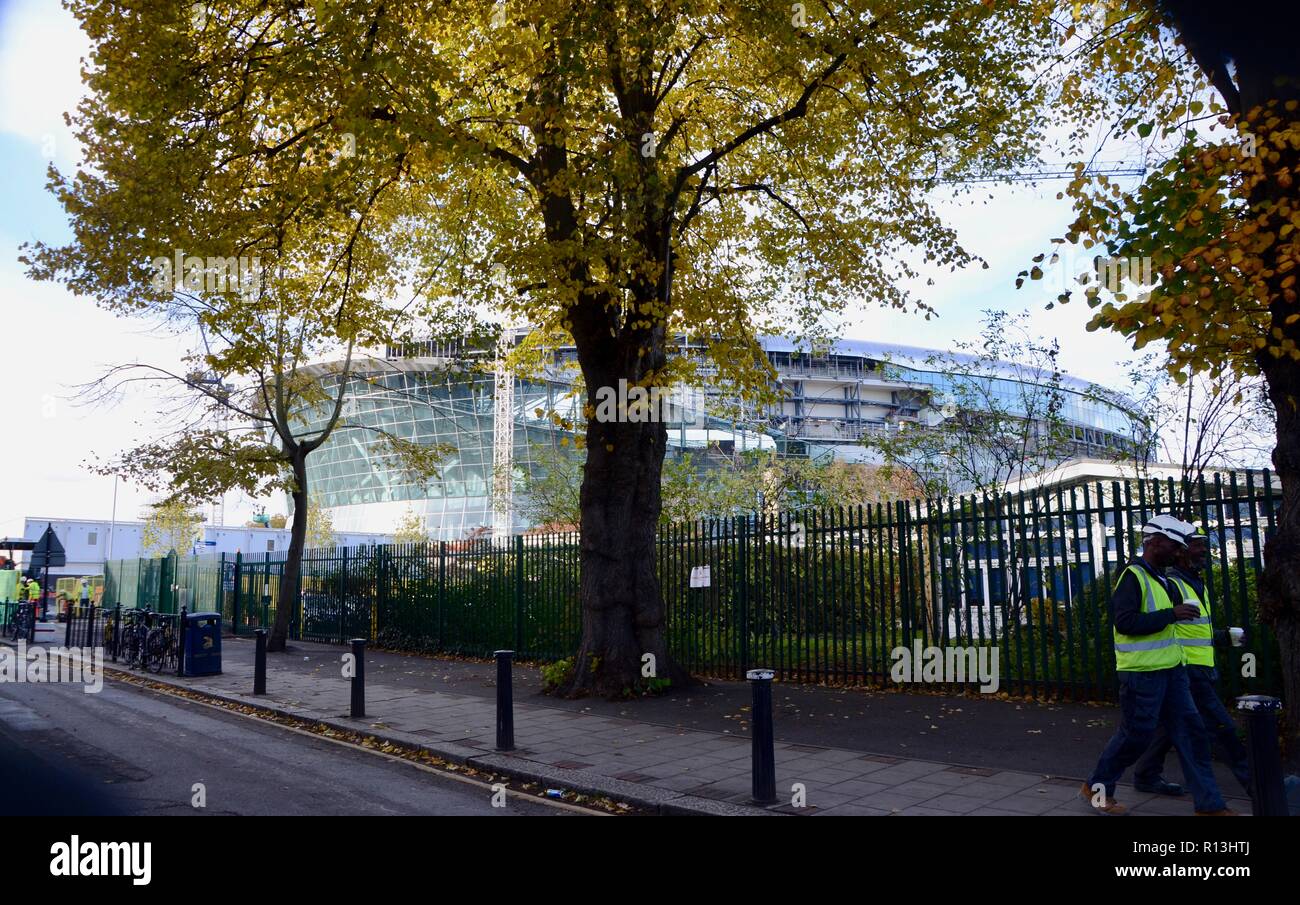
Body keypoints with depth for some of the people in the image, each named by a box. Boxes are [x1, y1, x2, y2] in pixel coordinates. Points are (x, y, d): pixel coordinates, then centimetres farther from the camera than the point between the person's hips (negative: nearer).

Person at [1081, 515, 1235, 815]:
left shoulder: (1160, 577, 14)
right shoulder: (1133, 576, -15)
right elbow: (1124, 621, -25)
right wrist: (1170, 614, -23)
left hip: (1170, 669, 9)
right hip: (1142, 672, -9)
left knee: (1190, 731, 8)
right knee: (1135, 734, -1)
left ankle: (1209, 804, 15)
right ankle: (1096, 788, 16)